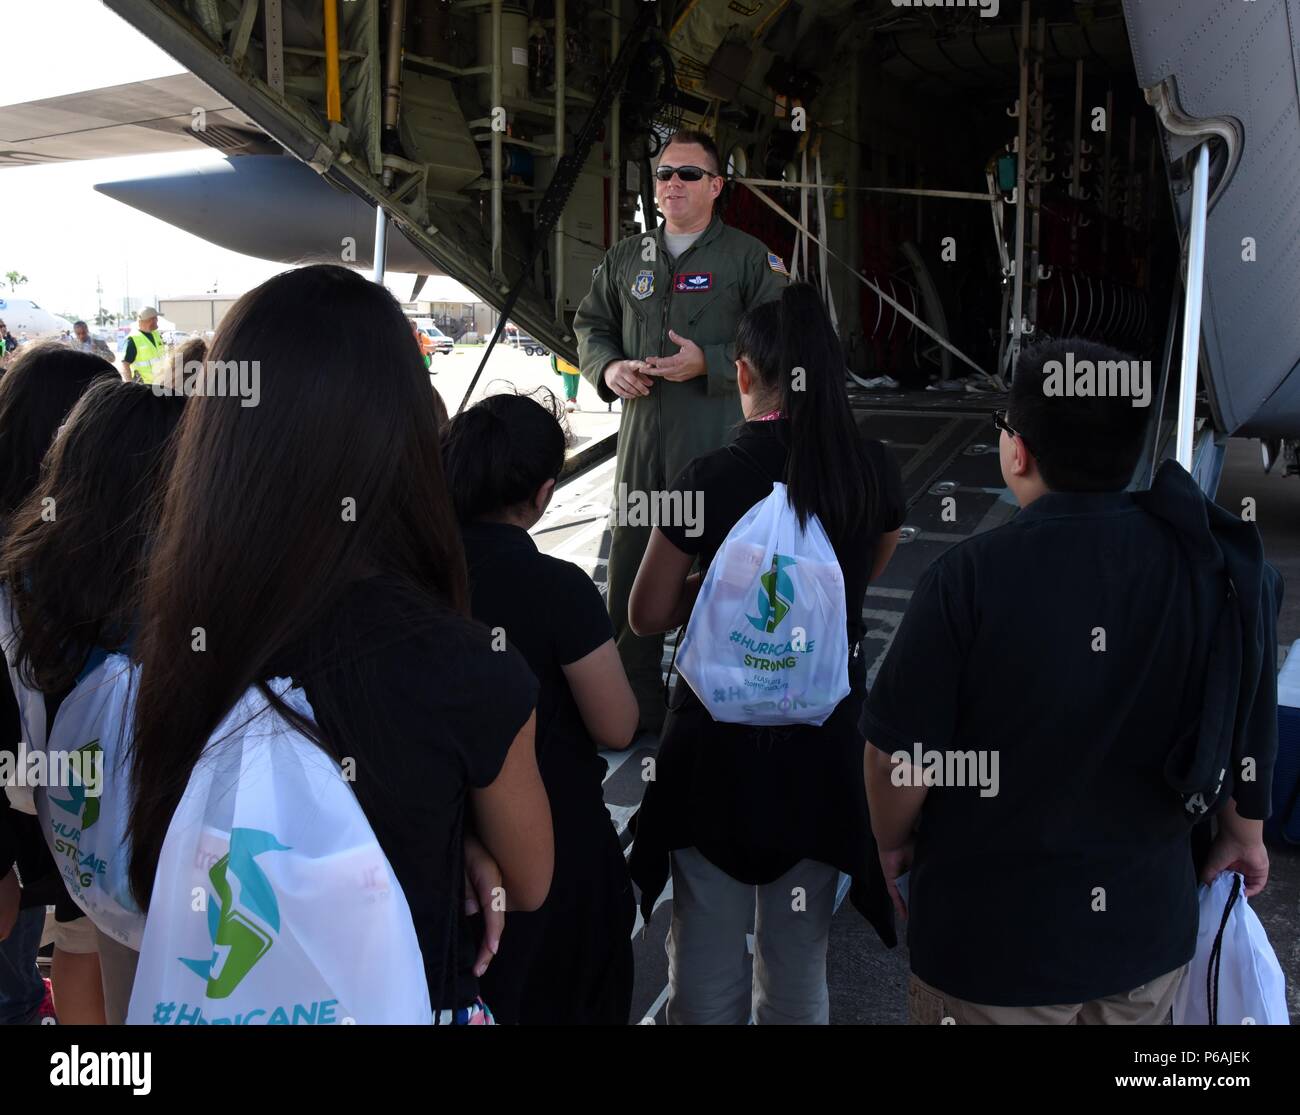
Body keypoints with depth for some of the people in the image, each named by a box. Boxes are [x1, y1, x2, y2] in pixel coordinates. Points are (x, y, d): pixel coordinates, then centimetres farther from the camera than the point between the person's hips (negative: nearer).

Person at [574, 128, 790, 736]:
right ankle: (636, 703, 22)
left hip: (719, 445, -4)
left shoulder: (749, 258, 0)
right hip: (641, 438, 5)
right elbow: (590, 325, 22)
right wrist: (608, 367, 0)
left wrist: (708, 363, -17)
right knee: (630, 572, 8)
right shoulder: (625, 258, 15)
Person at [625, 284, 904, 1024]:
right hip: (827, 738, 3)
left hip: (722, 739, -3)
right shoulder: (875, 470, -5)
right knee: (801, 965, 19)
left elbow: (649, 615, -7)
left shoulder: (711, 479, -16)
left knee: (709, 967, 14)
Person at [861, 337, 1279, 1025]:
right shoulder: (1202, 560, -10)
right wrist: (1244, 830, 20)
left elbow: (899, 756, -19)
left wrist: (893, 844, 2)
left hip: (991, 937, -4)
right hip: (1150, 925, 4)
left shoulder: (968, 578, -24)